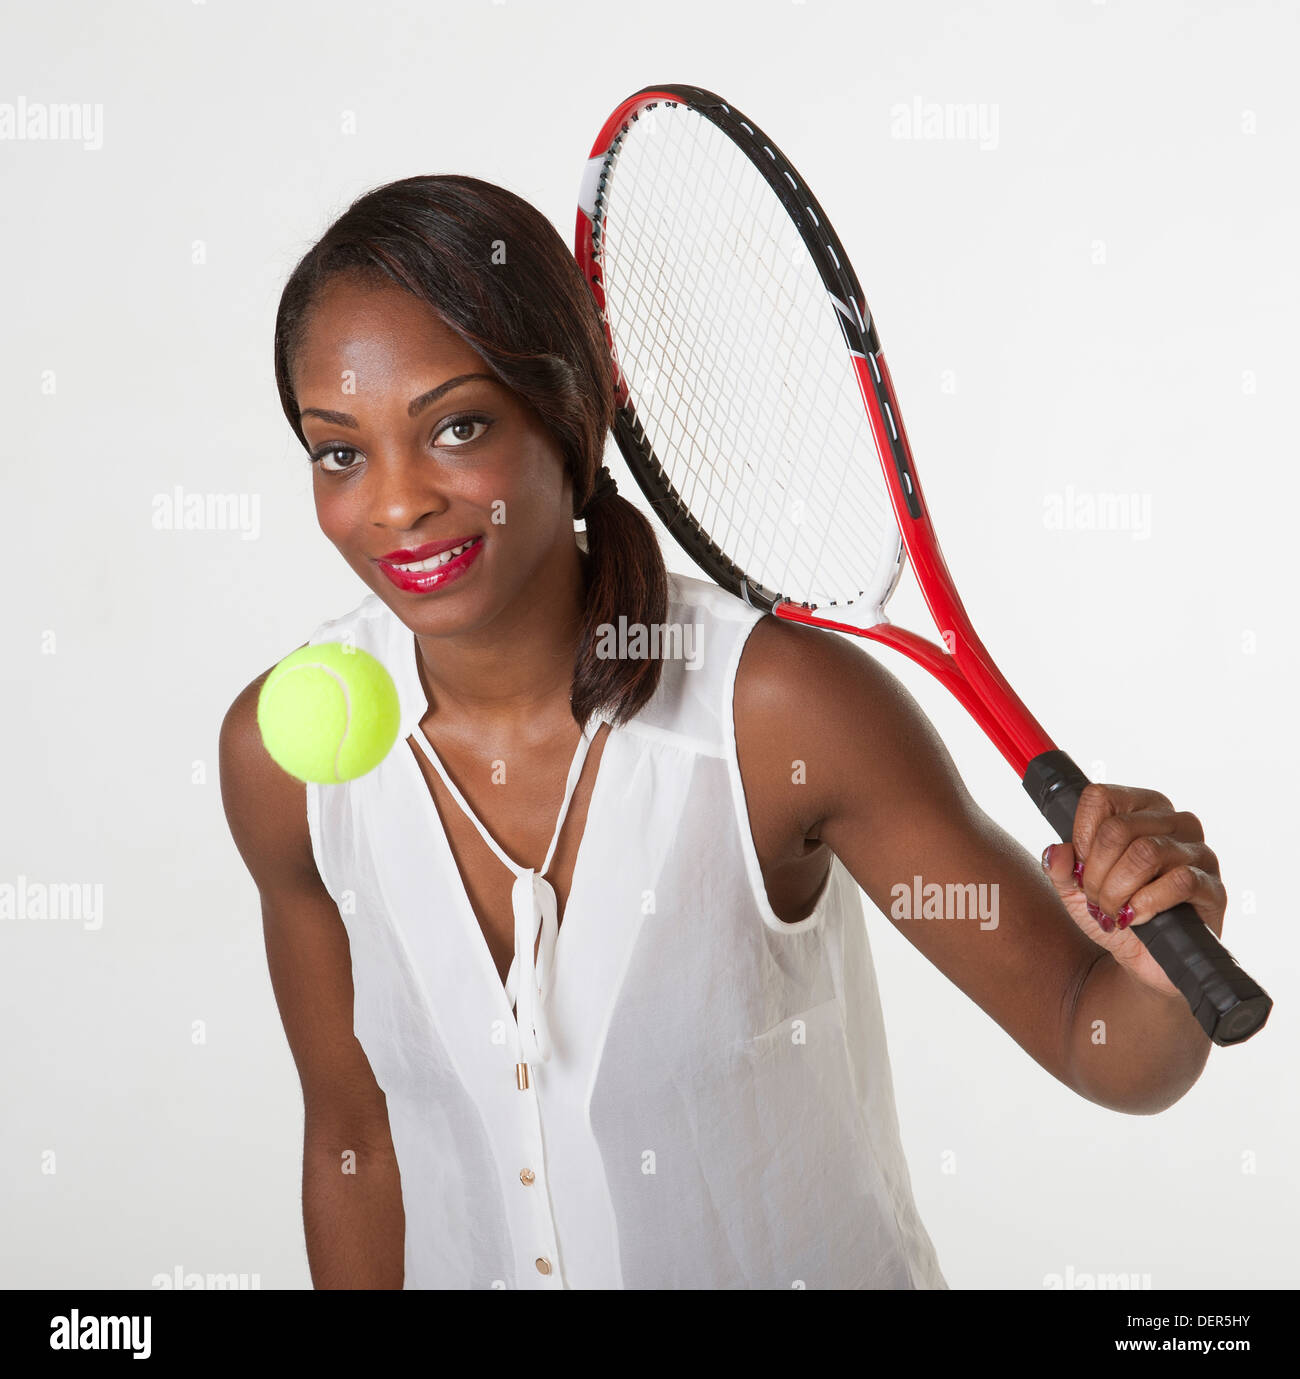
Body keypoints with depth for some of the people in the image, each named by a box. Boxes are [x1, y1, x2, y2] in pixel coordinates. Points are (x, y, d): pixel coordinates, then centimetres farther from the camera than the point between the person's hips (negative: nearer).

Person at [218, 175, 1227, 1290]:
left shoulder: (784, 705, -27)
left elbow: (1095, 1041, -18)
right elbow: (353, 1137, -4)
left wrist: (1167, 979, -37)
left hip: (813, 1265, -2)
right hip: (465, 1266, 3)